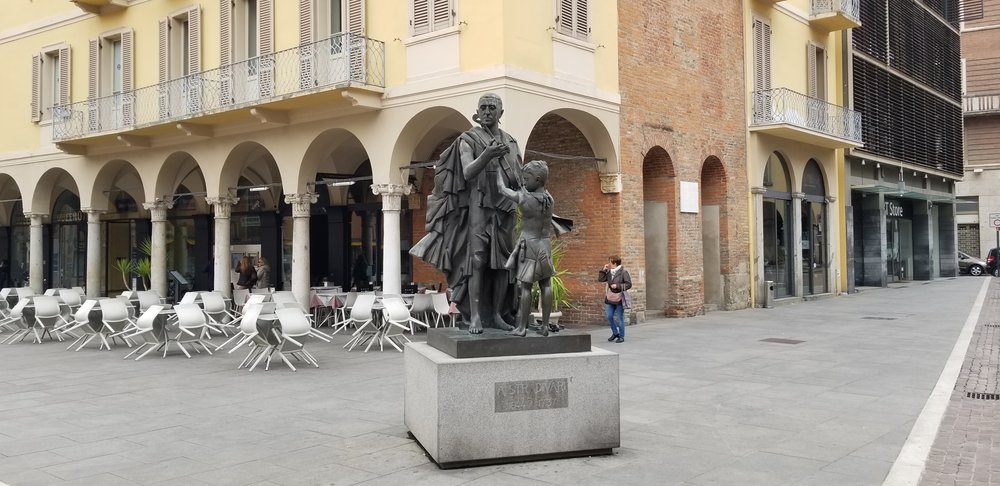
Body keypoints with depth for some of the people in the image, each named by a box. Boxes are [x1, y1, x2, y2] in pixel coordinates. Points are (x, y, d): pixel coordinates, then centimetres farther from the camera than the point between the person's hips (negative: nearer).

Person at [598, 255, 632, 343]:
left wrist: (617, 286, -19)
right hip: (610, 299, 6)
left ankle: (621, 336, 13)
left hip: (619, 299, -6)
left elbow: (629, 284, -13)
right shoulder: (609, 272, 7)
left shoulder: (623, 272, -10)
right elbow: (600, 279, 8)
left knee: (620, 318, 1)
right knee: (609, 317, 6)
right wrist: (603, 270, 0)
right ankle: (615, 333, 26)